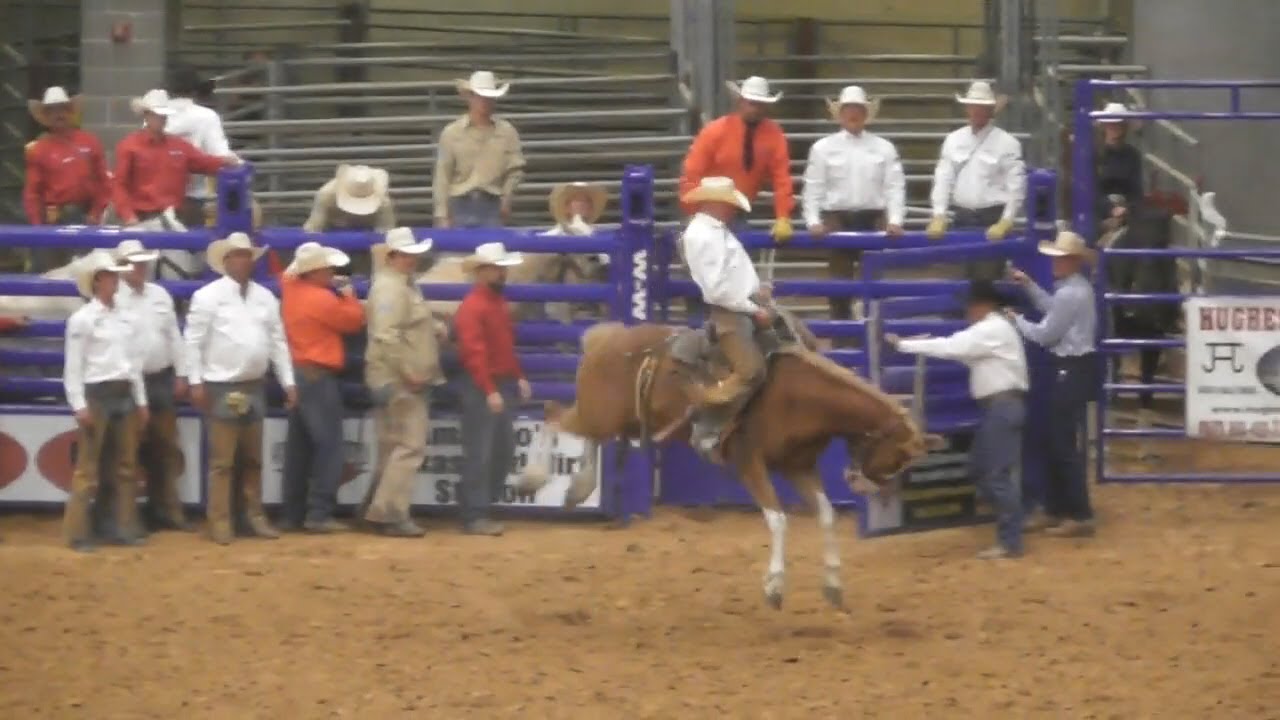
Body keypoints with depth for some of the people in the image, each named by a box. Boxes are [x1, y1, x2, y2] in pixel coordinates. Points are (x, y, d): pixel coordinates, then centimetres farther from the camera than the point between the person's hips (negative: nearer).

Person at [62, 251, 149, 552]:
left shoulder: (123, 317, 11)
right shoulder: (82, 319, -8)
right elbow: (73, 367, -11)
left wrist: (140, 401, 14)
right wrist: (79, 406, -16)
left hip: (124, 395, 7)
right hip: (96, 394, -7)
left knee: (126, 466, 10)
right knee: (87, 467, -5)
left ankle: (125, 528, 16)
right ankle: (78, 533, -2)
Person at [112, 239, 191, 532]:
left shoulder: (160, 295, 11)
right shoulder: (114, 298, -10)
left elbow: (174, 336, 14)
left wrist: (180, 375, 11)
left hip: (162, 380, 6)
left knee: (166, 449, 11)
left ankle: (167, 510, 18)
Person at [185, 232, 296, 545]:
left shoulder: (265, 297, 9)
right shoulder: (208, 296, -6)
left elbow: (278, 341, 10)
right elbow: (194, 340, -8)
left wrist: (288, 383, 7)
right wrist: (196, 382, -12)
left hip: (254, 388, 5)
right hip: (221, 388, -5)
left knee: (253, 458, 12)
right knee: (222, 460, -4)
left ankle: (255, 516, 19)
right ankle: (220, 522, -1)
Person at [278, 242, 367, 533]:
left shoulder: (291, 290, 7)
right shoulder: (323, 299, -16)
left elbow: (288, 275, 31)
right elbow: (354, 320, -4)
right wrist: (349, 297, 13)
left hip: (296, 373, 9)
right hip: (319, 377, -9)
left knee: (298, 447, 12)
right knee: (328, 445, -7)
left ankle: (293, 514, 13)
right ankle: (319, 513, -13)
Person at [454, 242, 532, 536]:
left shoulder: (499, 302, 15)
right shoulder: (472, 306, -15)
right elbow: (474, 352, -21)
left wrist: (519, 378, 14)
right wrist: (490, 391, -24)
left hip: (505, 385, 9)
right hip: (481, 389, -9)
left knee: (504, 450, 12)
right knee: (480, 453, -6)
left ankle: (483, 504, 21)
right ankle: (475, 516, -4)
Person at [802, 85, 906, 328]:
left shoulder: (884, 148, 6)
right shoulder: (823, 148, 4)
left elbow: (895, 186, 2)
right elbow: (813, 188, 2)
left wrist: (894, 220, -9)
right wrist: (813, 221, -8)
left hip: (873, 219, 1)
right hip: (837, 219, -1)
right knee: (840, 282, 1)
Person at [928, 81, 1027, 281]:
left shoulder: (1007, 143, -4)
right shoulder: (954, 140, 9)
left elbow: (1016, 187, -7)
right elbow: (943, 179, 7)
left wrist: (1006, 222, -13)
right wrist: (939, 216, -2)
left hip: (992, 219, -4)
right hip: (963, 218, 4)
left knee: (989, 278, -8)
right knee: (968, 277, 7)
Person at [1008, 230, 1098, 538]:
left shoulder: (1070, 294, -22)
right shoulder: (1077, 288, 11)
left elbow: (1045, 334, -17)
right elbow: (1055, 311, 26)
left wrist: (1016, 320, -2)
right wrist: (1029, 286, 21)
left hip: (1072, 371, -11)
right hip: (1074, 367, 11)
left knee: (1065, 444, -6)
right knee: (1058, 441, 17)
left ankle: (1080, 517, -4)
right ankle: (1057, 510, 24)